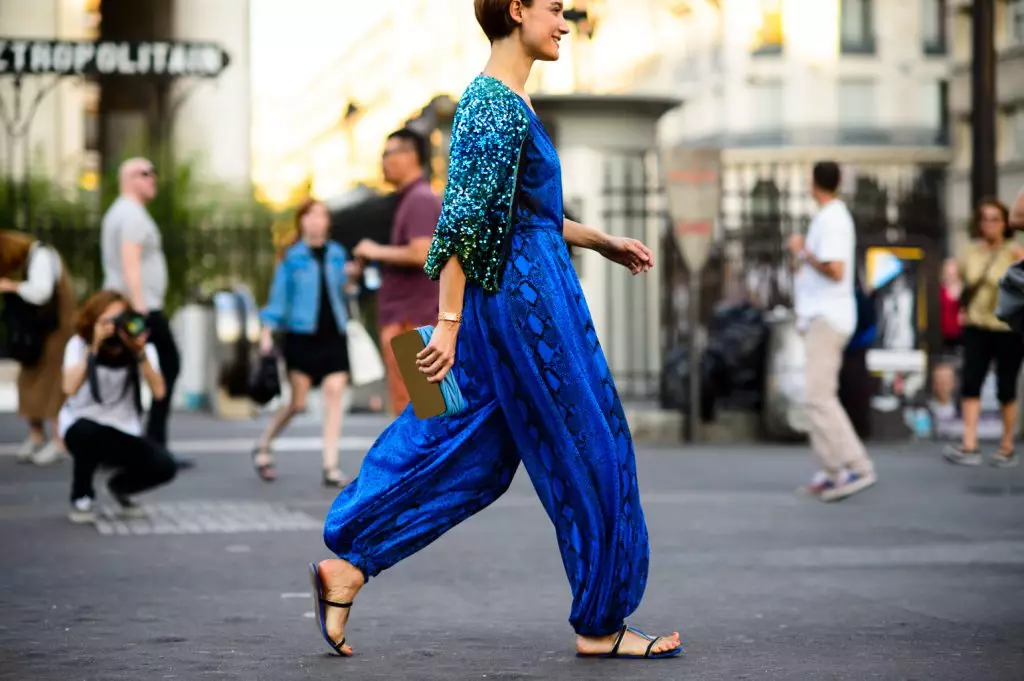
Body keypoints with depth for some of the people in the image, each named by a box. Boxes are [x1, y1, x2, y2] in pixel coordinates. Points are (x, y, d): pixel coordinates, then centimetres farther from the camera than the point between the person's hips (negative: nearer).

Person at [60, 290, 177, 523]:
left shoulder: (143, 348, -6)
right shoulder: (79, 344, -12)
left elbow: (159, 392, -22)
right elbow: (70, 387, -31)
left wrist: (140, 352, -30)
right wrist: (94, 347, -33)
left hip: (124, 434, 2)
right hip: (81, 426, -2)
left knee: (164, 466, -24)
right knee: (89, 432, -39)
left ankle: (120, 487, 13)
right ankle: (82, 496, -8)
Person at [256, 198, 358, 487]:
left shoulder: (337, 254, 10)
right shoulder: (293, 257, 1)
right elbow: (279, 295, 1)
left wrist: (349, 276, -4)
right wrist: (268, 331, -6)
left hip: (333, 336, 3)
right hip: (302, 336, -3)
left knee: (334, 396, -7)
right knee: (298, 403, -1)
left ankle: (331, 466, -4)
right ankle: (263, 447, 23)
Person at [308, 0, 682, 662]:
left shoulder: (509, 100, 15)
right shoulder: (495, 105, -16)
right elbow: (464, 218, -20)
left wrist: (603, 241, 26)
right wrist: (448, 322, -21)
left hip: (509, 292, 10)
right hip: (524, 294, -10)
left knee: (463, 451, 12)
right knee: (588, 453, 0)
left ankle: (347, 564, 12)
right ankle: (600, 625, 10)